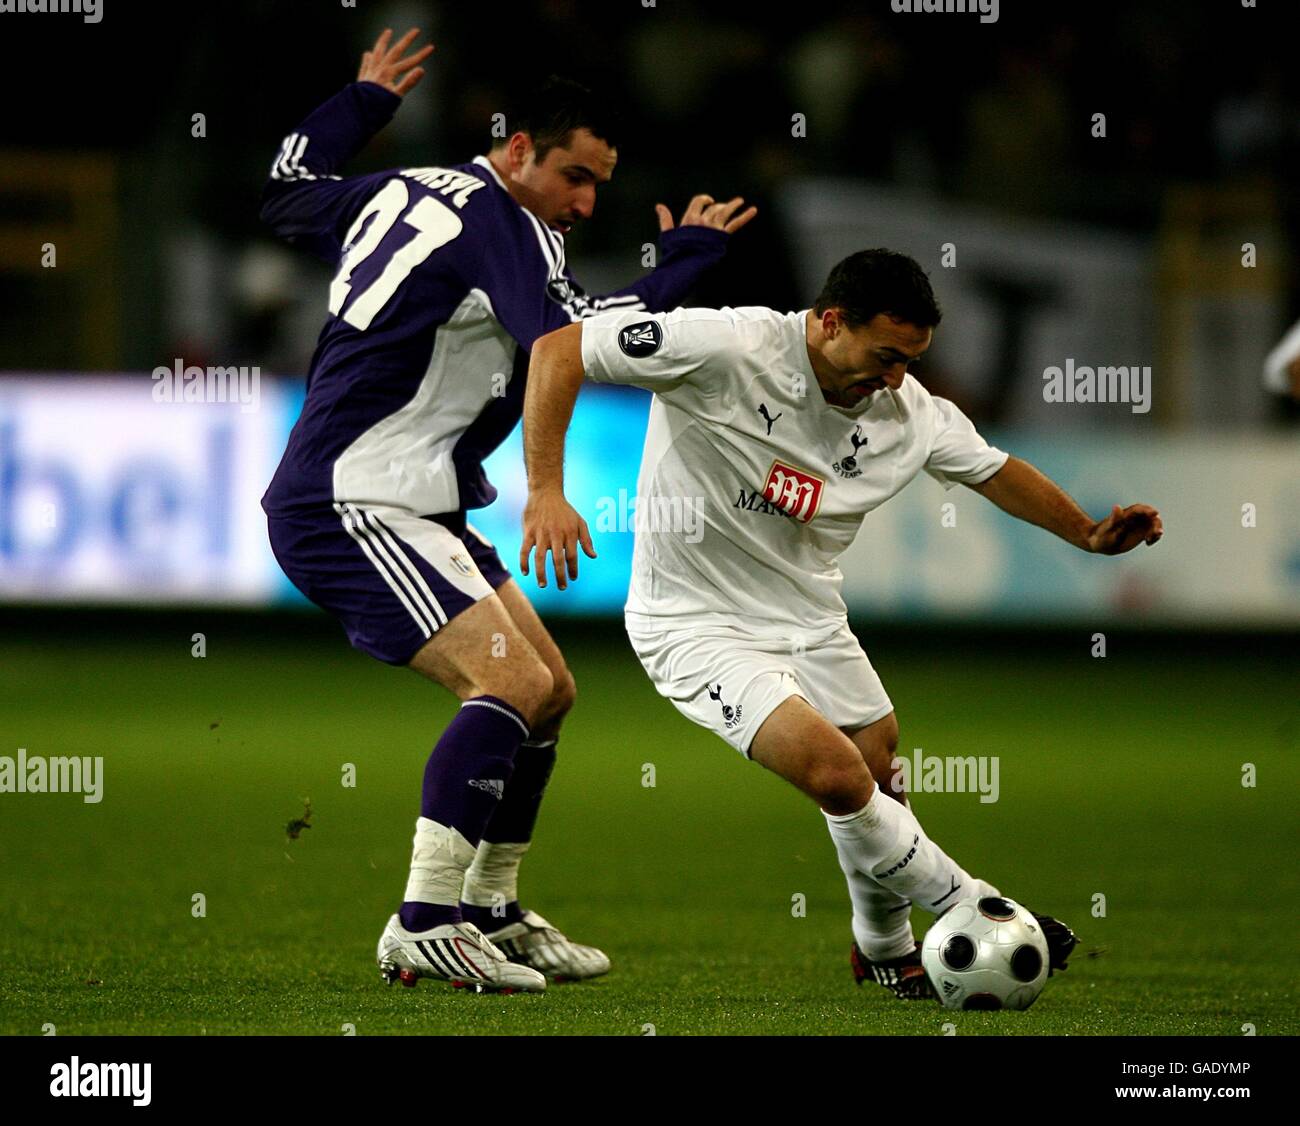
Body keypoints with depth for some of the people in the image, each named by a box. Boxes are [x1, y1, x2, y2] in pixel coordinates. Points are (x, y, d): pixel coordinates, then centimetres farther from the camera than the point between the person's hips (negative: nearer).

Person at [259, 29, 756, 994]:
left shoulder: (403, 191, 14)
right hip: (350, 508, -11)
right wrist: (685, 256, -17)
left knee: (549, 689, 13)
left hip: (402, 508, 11)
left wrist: (362, 103, 42)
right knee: (513, 683, -23)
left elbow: (289, 197, 31)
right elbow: (574, 338, -29)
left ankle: (491, 913, 20)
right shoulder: (501, 226, -15)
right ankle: (423, 929, -24)